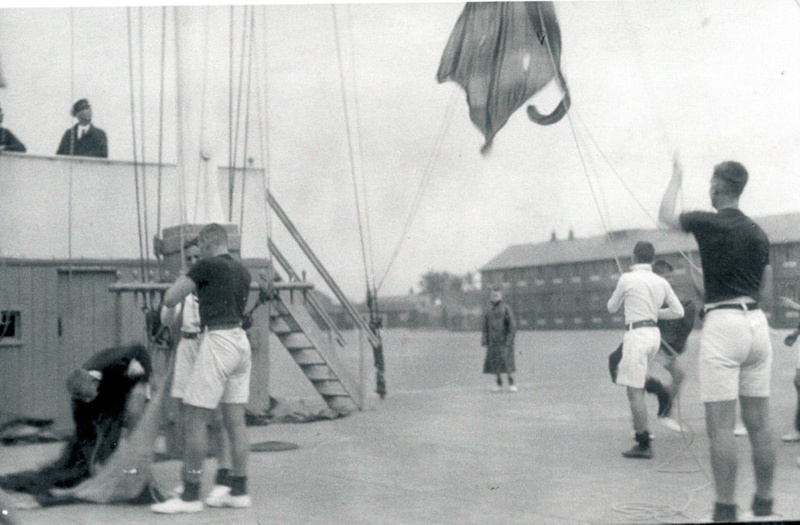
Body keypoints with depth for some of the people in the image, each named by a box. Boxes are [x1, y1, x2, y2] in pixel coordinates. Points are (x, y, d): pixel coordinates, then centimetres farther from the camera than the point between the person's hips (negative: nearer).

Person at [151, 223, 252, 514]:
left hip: (217, 343, -8)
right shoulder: (242, 272, 15)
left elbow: (169, 299, -4)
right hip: (240, 342, 9)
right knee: (235, 420, 9)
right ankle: (238, 491, 12)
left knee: (195, 419, -4)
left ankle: (190, 495, -3)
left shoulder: (206, 266, -8)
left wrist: (180, 281, 17)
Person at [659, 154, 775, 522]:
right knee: (759, 424, 9)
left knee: (720, 426, -4)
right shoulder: (758, 233, 11)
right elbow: (766, 293, 14)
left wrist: (676, 178, 27)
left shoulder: (708, 223, -6)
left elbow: (666, 216, 14)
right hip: (757, 324, 7)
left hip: (722, 324, -6)